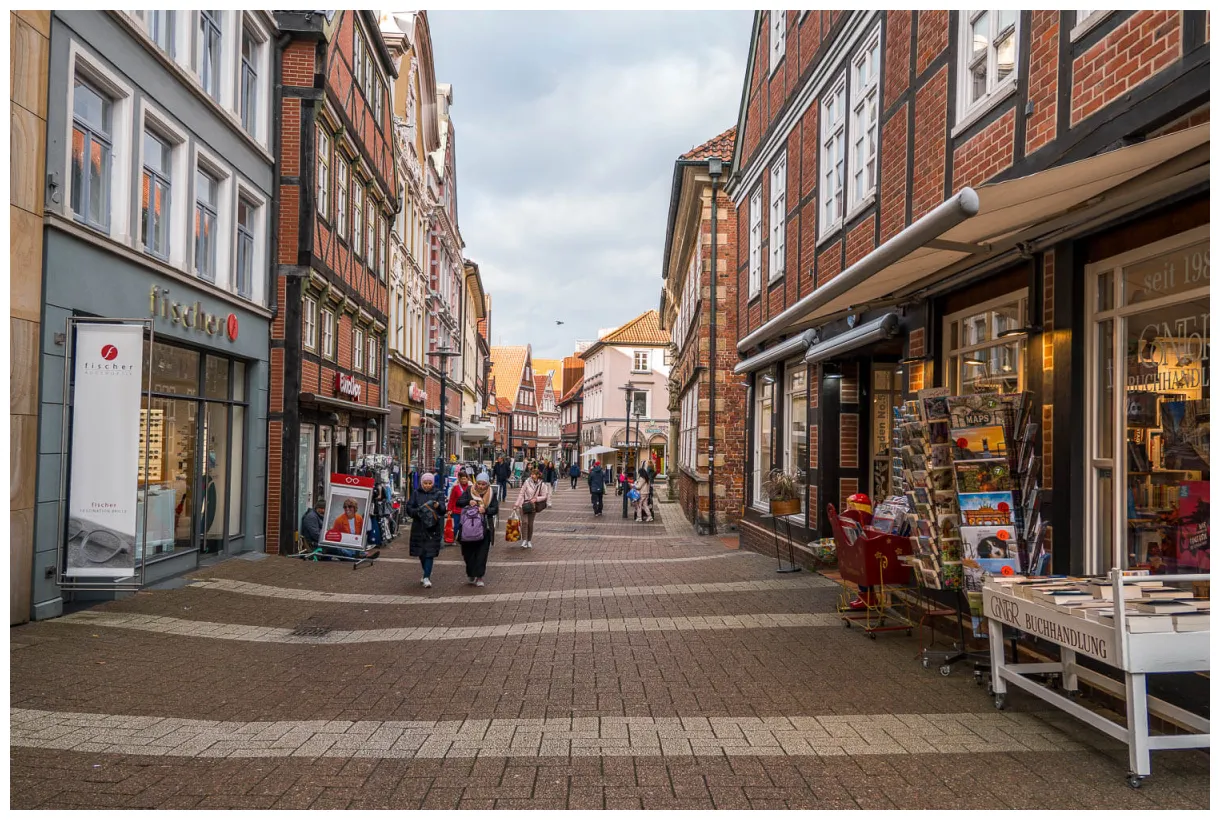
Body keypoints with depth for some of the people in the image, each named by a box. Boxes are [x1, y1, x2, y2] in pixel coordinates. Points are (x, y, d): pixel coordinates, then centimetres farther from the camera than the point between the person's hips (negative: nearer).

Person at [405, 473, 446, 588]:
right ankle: (427, 573, 31)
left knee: (429, 552, -8)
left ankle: (426, 577, -6)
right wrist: (417, 511, -18)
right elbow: (409, 508, 2)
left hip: (433, 527, -3)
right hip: (419, 527, 3)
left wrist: (438, 506, -33)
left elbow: (443, 509, -10)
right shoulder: (417, 494, 7)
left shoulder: (439, 493, 2)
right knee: (420, 552, 10)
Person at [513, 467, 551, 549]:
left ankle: (529, 541, 24)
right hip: (524, 504, -1)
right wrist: (517, 504, -6)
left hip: (533, 506, 2)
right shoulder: (527, 482, -10)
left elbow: (544, 496, 0)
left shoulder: (542, 484, -6)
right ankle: (524, 541, -13)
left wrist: (536, 499, -17)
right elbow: (521, 493, -5)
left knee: (530, 524, 9)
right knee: (525, 522, -15)